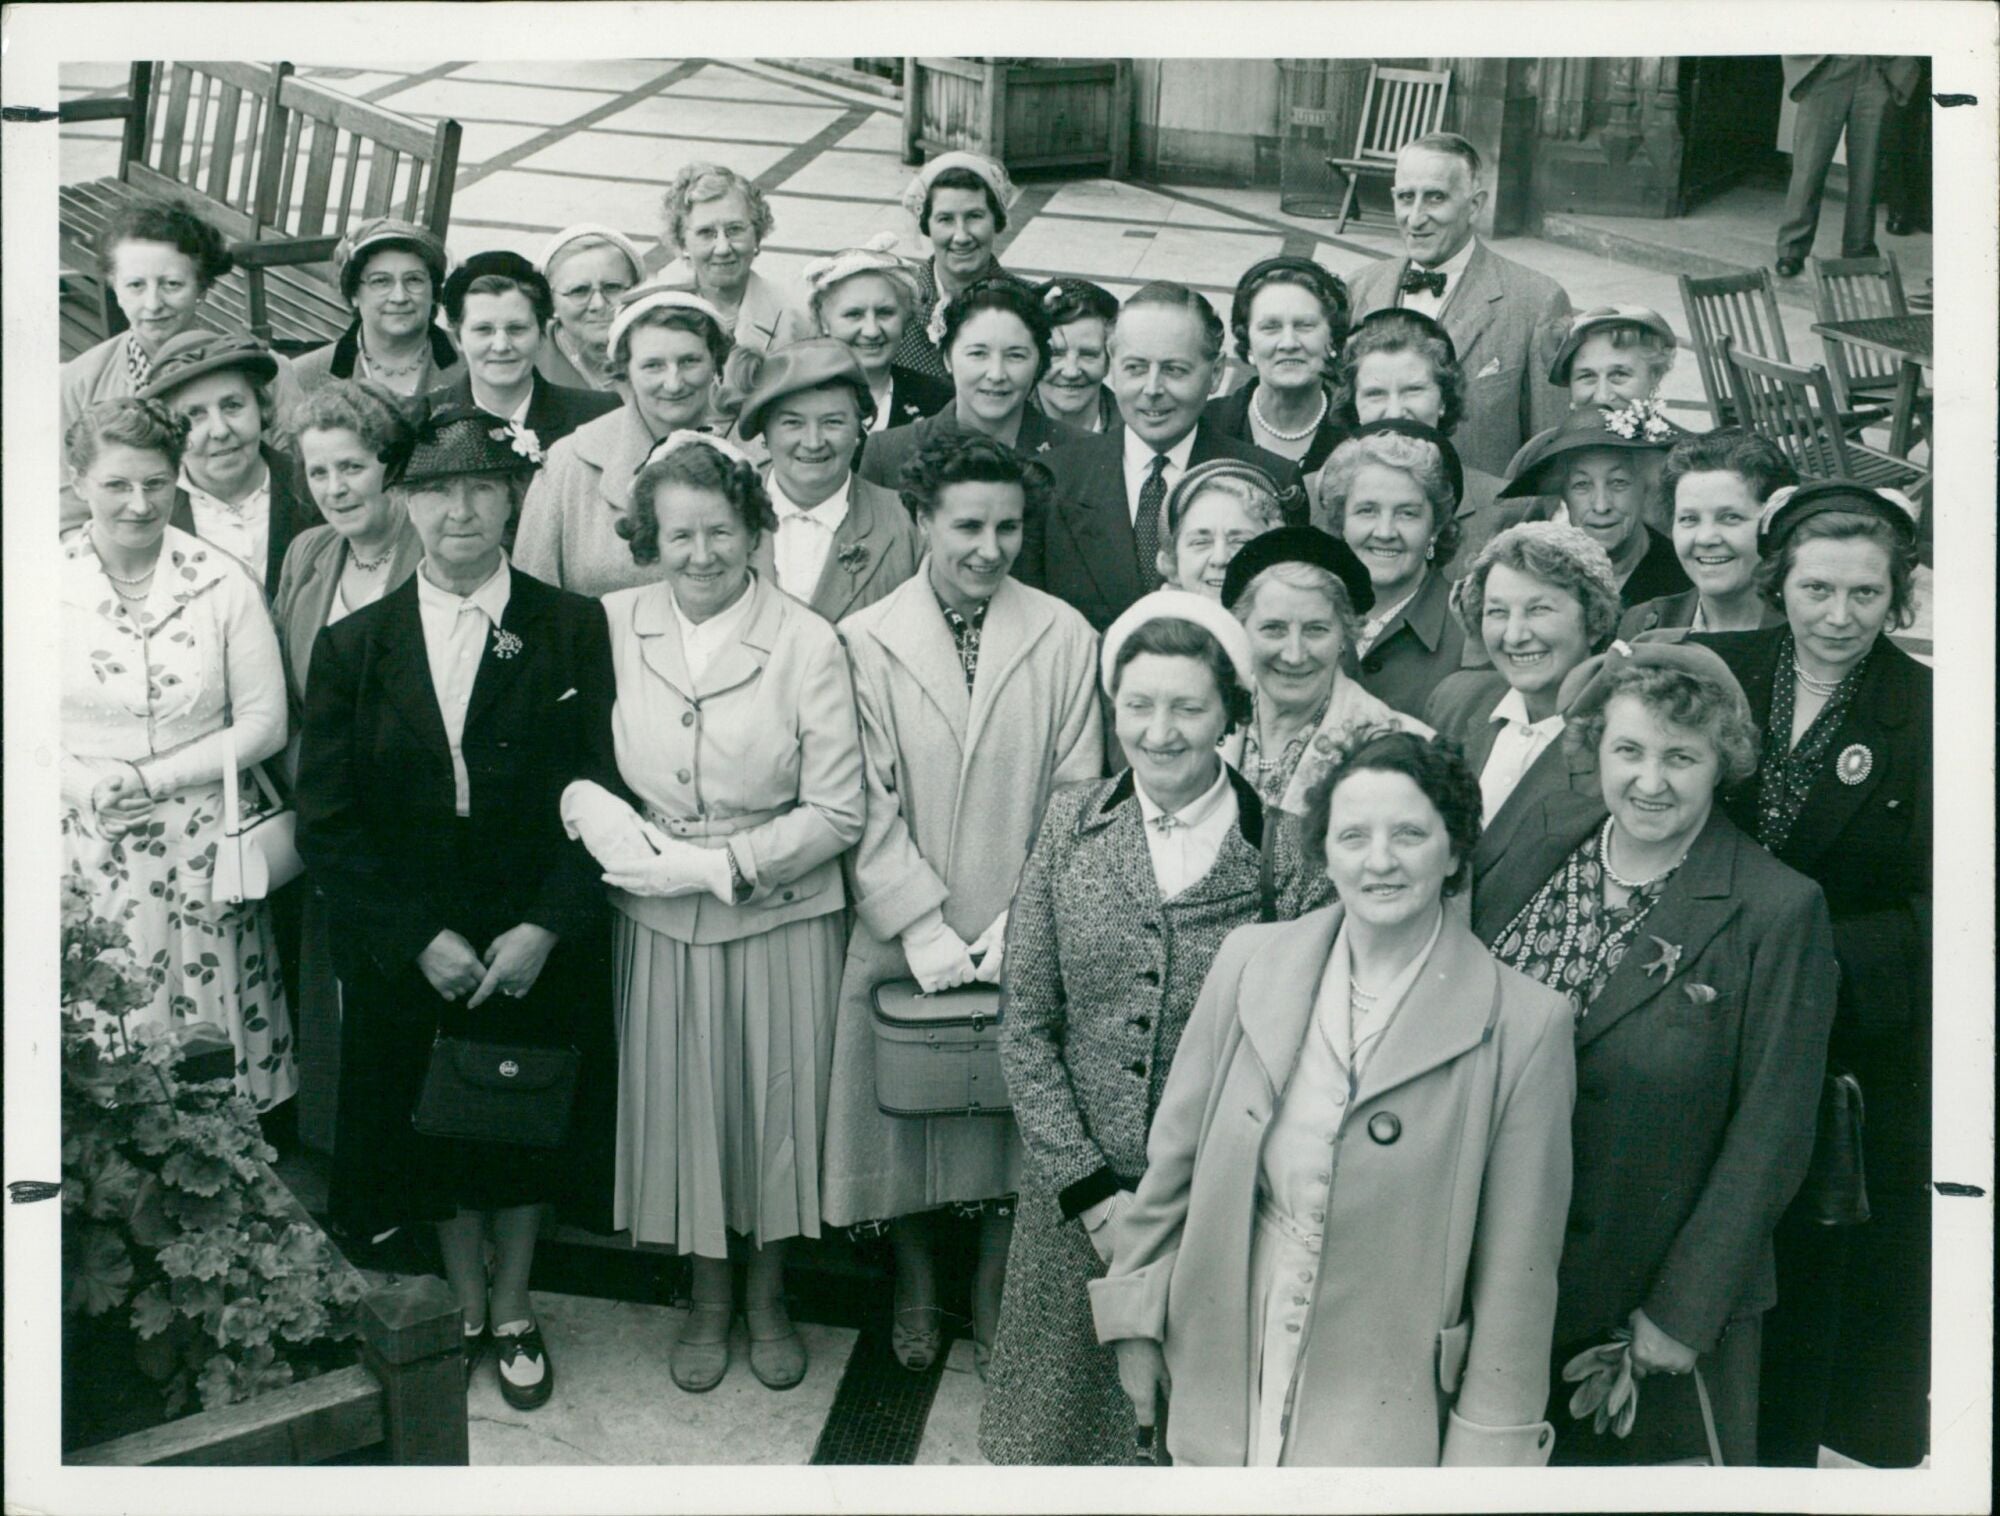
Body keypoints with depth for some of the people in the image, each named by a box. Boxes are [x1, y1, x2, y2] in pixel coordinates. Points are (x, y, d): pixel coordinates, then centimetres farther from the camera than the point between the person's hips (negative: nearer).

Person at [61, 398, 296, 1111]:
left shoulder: (221, 582, -2)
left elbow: (266, 723, -2)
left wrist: (147, 778, -10)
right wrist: (82, 785, -14)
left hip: (201, 851, 0)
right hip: (84, 852, 1)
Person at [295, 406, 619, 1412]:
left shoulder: (574, 630, -5)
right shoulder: (352, 646, -1)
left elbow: (600, 797, -7)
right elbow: (326, 824, -3)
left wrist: (545, 929, -16)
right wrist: (421, 938, -11)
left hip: (539, 946, -1)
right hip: (408, 949, 1)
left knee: (528, 1125, 13)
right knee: (434, 1124, 14)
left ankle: (513, 1309, 33)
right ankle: (465, 1301, 36)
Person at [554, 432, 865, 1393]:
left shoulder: (806, 643, -10)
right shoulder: (612, 627, -3)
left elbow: (837, 812, -10)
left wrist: (719, 865, -16)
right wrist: (613, 832, -16)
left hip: (778, 918, -2)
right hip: (658, 920, 2)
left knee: (776, 1106, 10)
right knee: (679, 1105, 11)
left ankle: (768, 1298, 34)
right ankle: (708, 1302, 34)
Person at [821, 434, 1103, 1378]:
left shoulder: (1064, 637, 0)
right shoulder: (865, 642, -3)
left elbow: (1077, 795, -1)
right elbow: (868, 806, -6)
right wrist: (923, 926, -12)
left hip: (1026, 938, 1)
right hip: (903, 937, 0)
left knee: (1017, 1116, 9)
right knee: (904, 1110, 9)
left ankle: (993, 1294, 30)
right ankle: (914, 1291, 32)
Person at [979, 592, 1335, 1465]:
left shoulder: (1286, 852, -8)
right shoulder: (1071, 825, -1)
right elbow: (1026, 1026, 0)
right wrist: (1090, 1190, -6)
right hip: (1075, 1203, 2)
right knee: (1062, 1425, 13)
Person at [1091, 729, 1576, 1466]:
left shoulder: (1524, 1024, -12)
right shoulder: (1250, 960, -2)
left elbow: (1516, 1262, -8)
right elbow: (1173, 1156, 6)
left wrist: (1489, 1445, -5)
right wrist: (1137, 1319, 8)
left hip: (1385, 1421, -2)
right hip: (1224, 1379, 3)